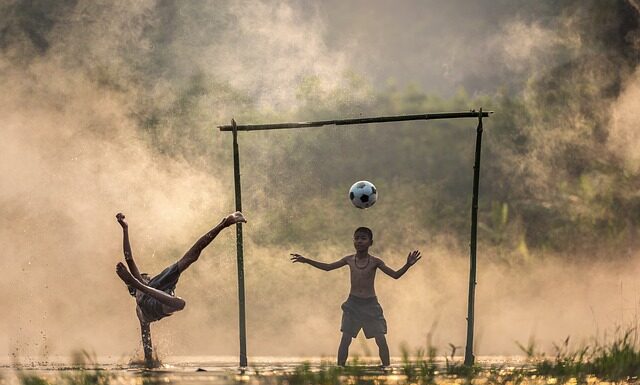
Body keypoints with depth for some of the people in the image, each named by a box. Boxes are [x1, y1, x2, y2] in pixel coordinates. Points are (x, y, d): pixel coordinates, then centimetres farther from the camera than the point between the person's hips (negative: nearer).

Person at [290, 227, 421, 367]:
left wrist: (408, 265, -26)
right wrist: (306, 260, 11)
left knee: (381, 340, -7)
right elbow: (327, 267, 13)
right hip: (353, 303, 2)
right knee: (345, 339, -2)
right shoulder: (349, 260, 2)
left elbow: (395, 275, -8)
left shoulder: (375, 262, -6)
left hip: (370, 304, -2)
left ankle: (386, 367, 2)